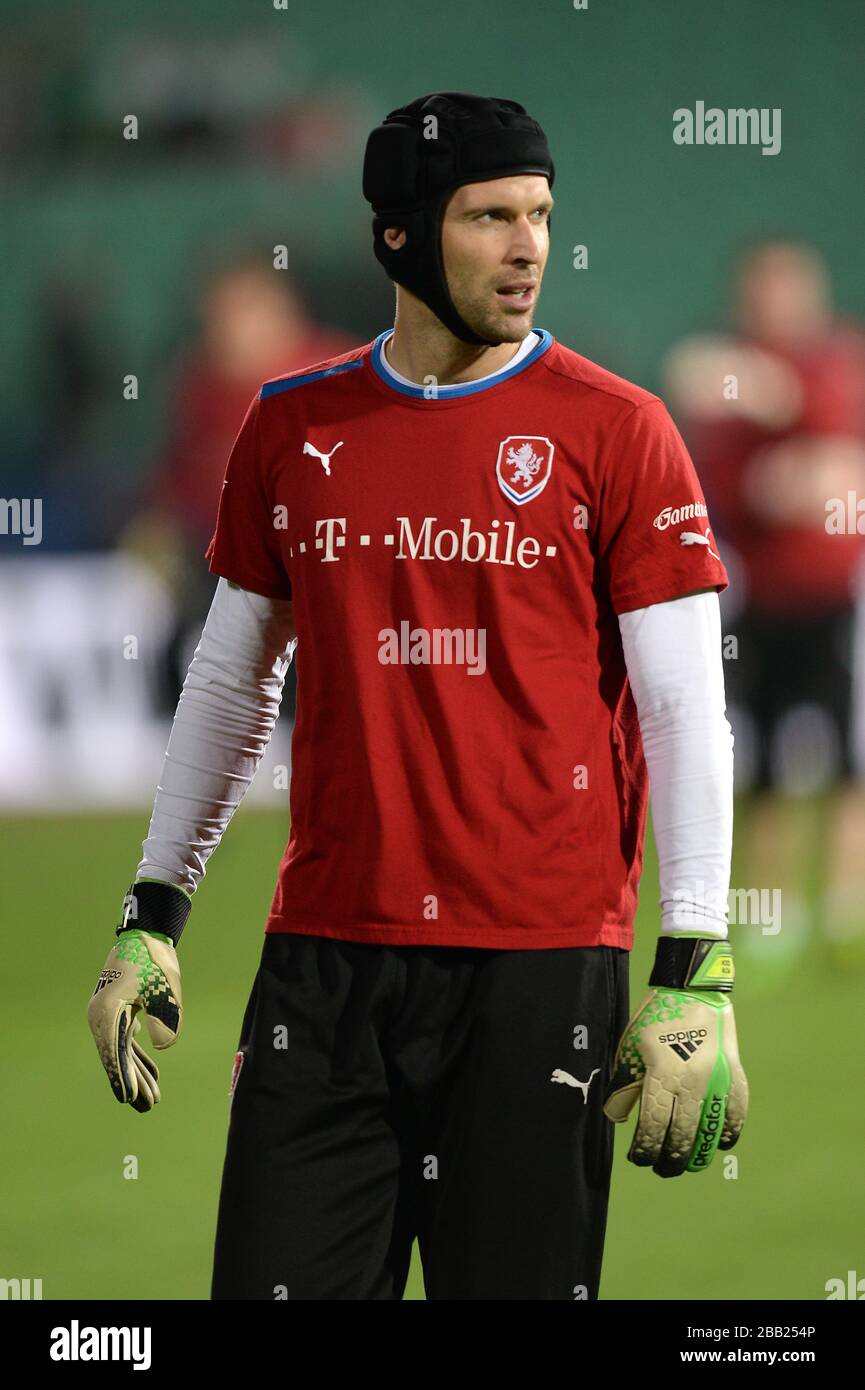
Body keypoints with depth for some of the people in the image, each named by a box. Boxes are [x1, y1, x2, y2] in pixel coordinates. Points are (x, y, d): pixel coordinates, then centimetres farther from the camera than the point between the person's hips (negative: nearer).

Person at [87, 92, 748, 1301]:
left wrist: (694, 975, -10)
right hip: (328, 954, 3)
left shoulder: (614, 431, -1)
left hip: (541, 960, -3)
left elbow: (685, 713, -3)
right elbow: (230, 682, 19)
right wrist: (150, 916, 17)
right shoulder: (292, 428, 9)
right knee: (277, 1283, -1)